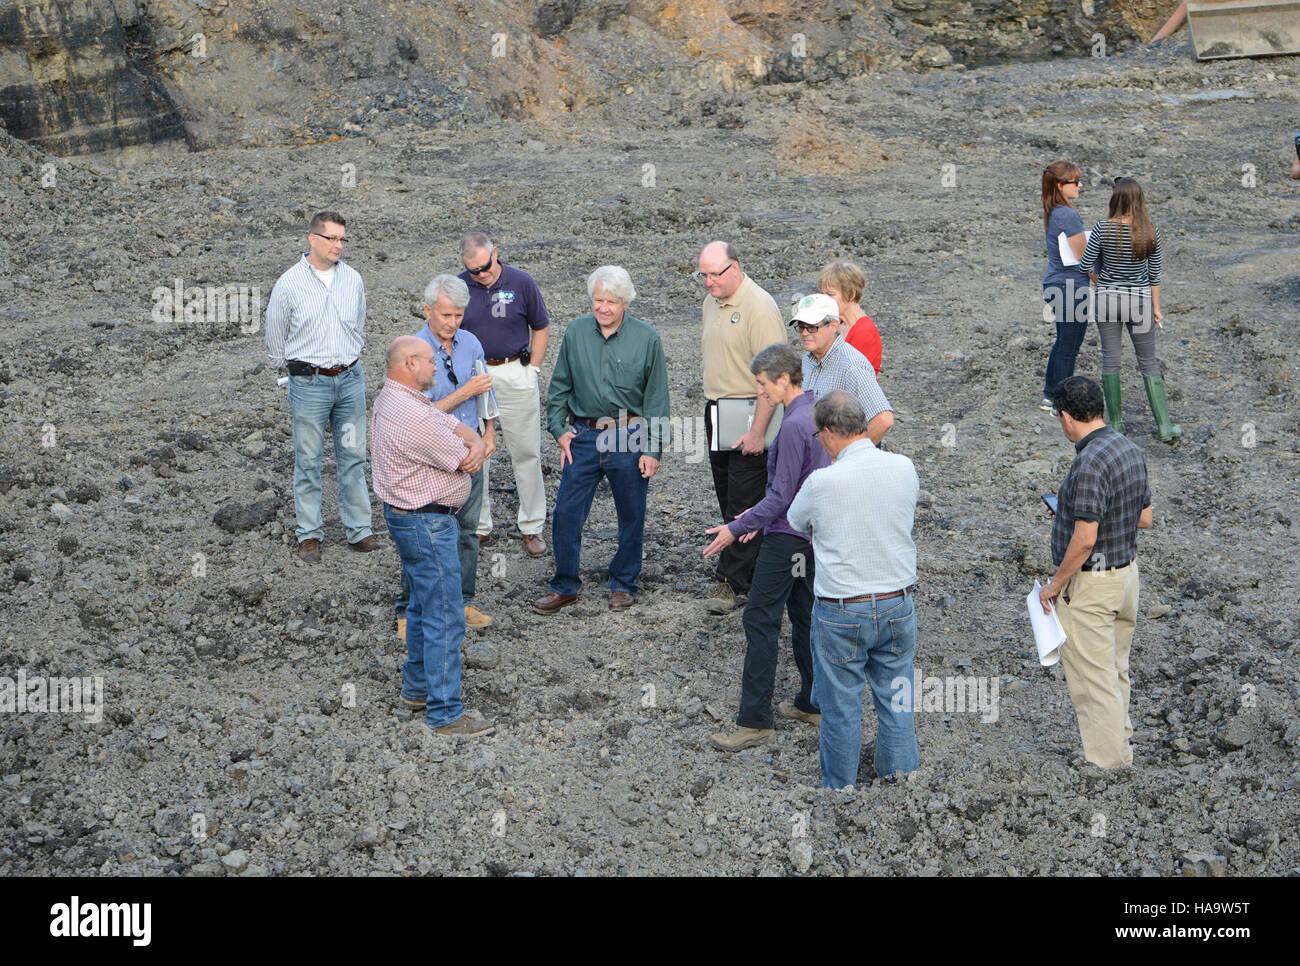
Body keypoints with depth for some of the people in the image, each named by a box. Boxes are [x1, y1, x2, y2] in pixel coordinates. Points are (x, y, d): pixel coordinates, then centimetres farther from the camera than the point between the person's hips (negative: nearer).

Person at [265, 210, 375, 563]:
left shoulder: (353, 279, 4)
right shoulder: (289, 283, -7)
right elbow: (275, 335, 5)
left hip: (350, 379, 4)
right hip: (309, 384, -3)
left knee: (353, 457, 8)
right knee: (308, 461, 2)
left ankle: (359, 530, 16)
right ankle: (309, 534, 11)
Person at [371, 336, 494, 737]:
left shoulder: (391, 400, 9)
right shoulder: (411, 415, -26)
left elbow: (459, 426, 8)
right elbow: (465, 462, -19)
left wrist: (476, 444, -13)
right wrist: (470, 452, 4)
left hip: (409, 518, 11)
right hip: (427, 524, -11)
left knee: (423, 606, 23)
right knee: (445, 618, -7)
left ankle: (416, 688, 34)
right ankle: (445, 714, -4)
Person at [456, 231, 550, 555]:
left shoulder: (521, 282, -5)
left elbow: (541, 328, 5)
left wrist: (532, 371, 0)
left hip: (515, 374, -1)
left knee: (526, 452, 3)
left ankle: (531, 527, 14)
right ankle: (478, 525, 19)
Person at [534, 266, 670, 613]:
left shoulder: (646, 338, -5)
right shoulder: (575, 333, 2)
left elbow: (657, 398, -2)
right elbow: (559, 387, 12)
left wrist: (653, 449, -6)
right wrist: (559, 430, 3)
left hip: (629, 439, -2)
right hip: (583, 436, 2)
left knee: (631, 516, 9)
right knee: (565, 513, 1)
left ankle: (623, 585, 26)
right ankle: (565, 586, 16)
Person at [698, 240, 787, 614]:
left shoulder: (759, 307, -17)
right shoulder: (712, 302, 10)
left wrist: (758, 431, -23)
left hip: (750, 417, -9)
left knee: (745, 502, -5)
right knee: (728, 499, 12)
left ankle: (731, 580, 0)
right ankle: (753, 573, 22)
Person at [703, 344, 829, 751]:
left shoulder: (793, 426, -22)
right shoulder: (815, 413, 9)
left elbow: (781, 495, -21)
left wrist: (737, 528, -15)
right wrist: (759, 516, 21)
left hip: (788, 536, -10)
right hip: (812, 533, 10)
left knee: (760, 619, -7)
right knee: (804, 615, 17)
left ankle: (755, 721, -6)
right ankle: (813, 703, 26)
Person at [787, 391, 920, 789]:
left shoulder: (822, 483, -17)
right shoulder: (904, 468, -6)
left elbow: (796, 522, 3)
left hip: (841, 613, -4)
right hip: (898, 606, 4)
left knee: (840, 711, 9)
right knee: (897, 705, 13)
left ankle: (839, 789, 20)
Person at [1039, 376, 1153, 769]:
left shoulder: (1090, 462, -23)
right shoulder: (1132, 451, 5)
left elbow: (1085, 538, -25)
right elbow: (1145, 518, 14)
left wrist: (1055, 584, -13)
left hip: (1090, 582, -9)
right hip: (1127, 571, 9)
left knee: (1091, 680, -1)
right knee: (1116, 673, 20)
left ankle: (1105, 762, 3)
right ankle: (1121, 749, 32)